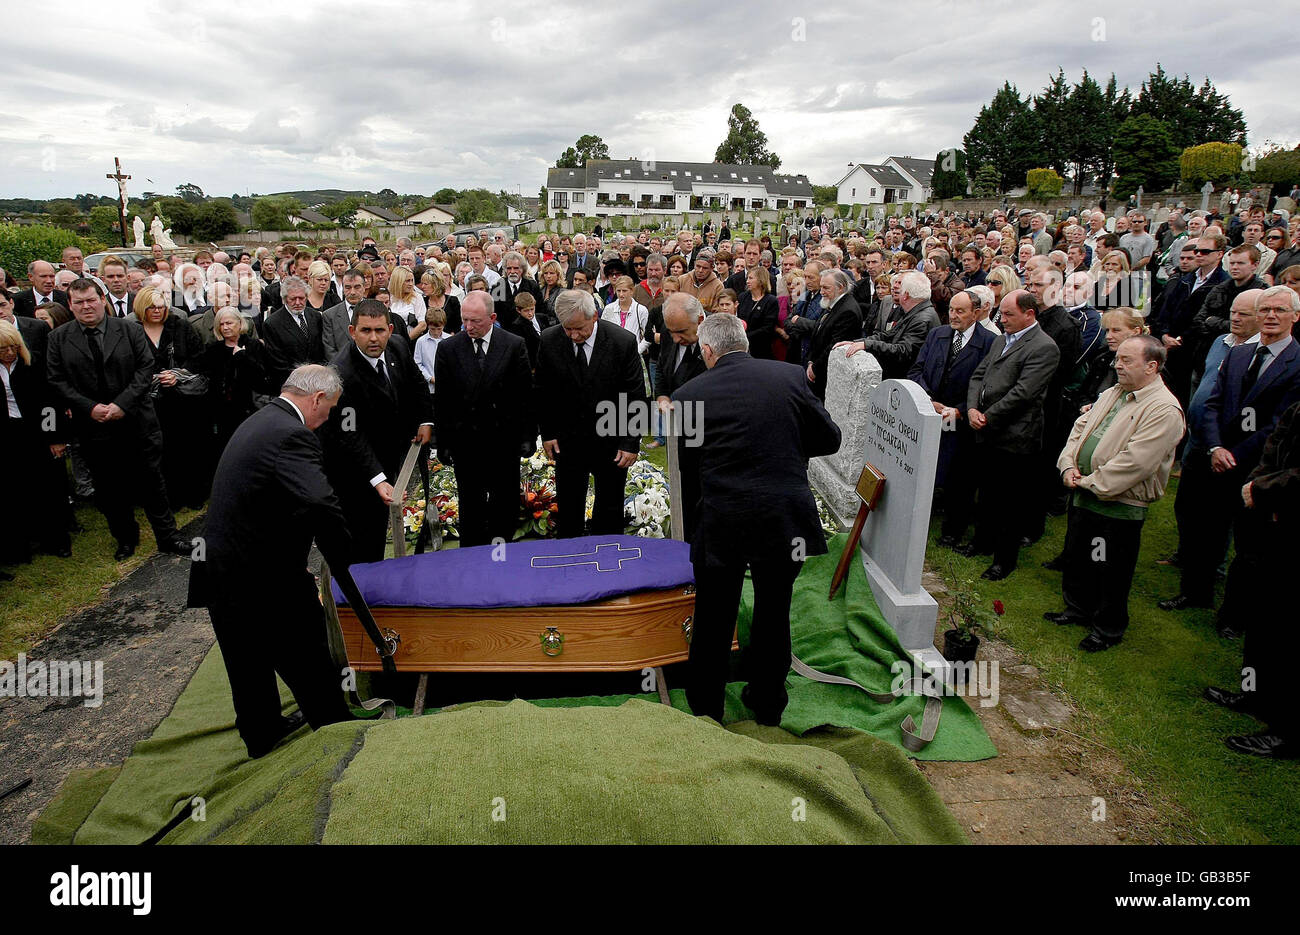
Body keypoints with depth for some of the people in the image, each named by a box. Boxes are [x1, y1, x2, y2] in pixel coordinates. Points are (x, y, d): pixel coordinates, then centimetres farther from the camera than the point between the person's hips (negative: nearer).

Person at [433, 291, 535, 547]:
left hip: (504, 439, 0)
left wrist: (528, 437, -3)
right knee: (470, 505, 13)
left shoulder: (515, 345, -5)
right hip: (465, 441, 1)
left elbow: (526, 395, -1)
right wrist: (443, 443, -1)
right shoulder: (448, 348, -2)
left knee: (506, 502, 12)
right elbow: (441, 400, 1)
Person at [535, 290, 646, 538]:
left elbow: (636, 397, -10)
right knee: (568, 507, 13)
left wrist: (631, 443, -11)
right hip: (567, 440, 2)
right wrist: (547, 432, 1)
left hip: (611, 442, -1)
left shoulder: (624, 342, -16)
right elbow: (542, 392, 3)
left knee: (610, 508, 13)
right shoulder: (549, 341, -10)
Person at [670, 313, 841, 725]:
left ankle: (705, 716, 31)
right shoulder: (790, 375, -1)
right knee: (773, 617, 20)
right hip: (786, 520, 2)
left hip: (722, 525, -2)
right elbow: (829, 439, 7)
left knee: (713, 626, 15)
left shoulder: (688, 395, -4)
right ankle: (767, 709, 39)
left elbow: (685, 463, 8)